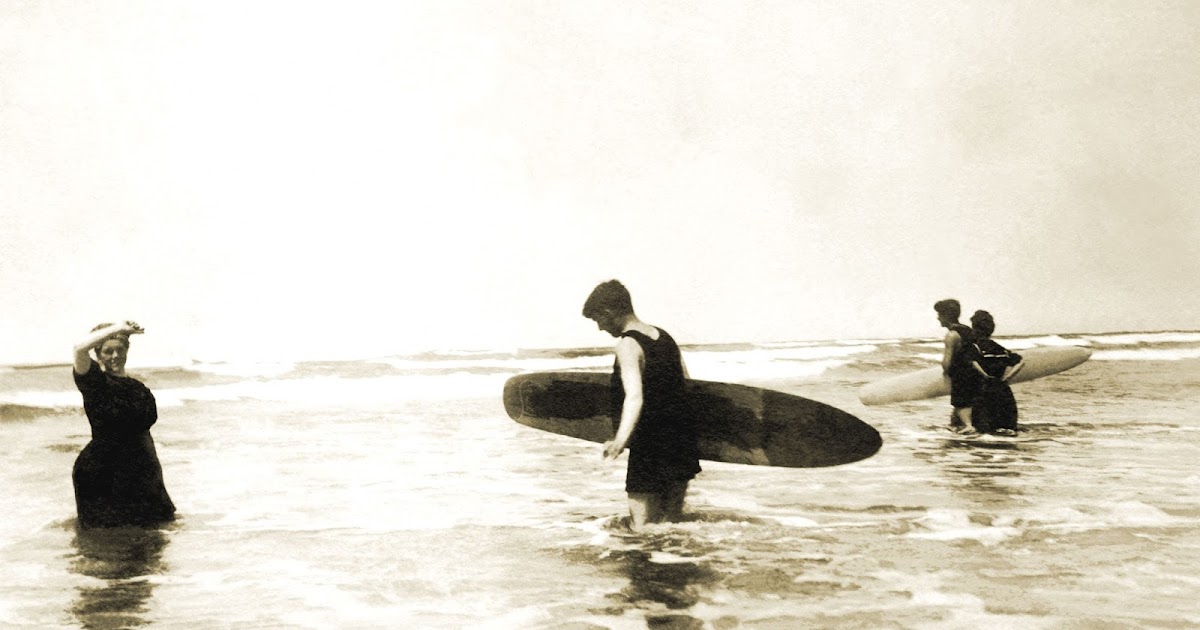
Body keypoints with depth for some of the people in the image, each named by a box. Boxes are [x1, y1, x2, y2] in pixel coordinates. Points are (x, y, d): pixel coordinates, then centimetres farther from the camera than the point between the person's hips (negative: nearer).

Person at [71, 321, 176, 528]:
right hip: (101, 474, -6)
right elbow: (80, 349, -27)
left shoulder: (139, 388, 10)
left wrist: (155, 470, 18)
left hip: (140, 473, 6)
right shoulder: (94, 382, -6)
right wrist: (118, 328, -23)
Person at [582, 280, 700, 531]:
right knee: (672, 524, 16)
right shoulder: (664, 336, 11)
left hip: (650, 451, -8)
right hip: (682, 443, 8)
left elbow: (635, 397, -27)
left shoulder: (628, 345, -13)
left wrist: (620, 439, -39)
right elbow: (687, 385, 16)